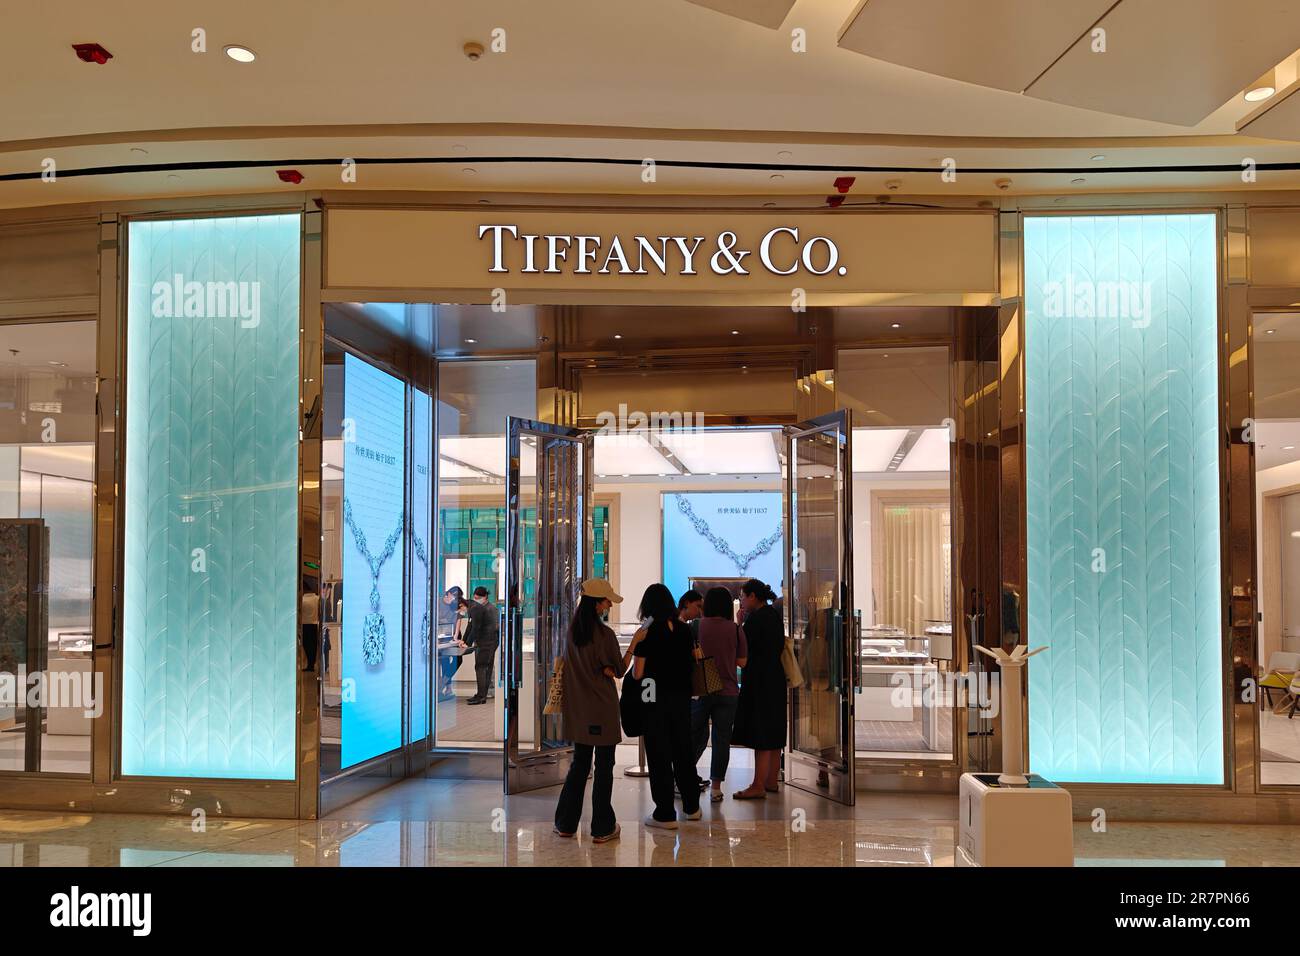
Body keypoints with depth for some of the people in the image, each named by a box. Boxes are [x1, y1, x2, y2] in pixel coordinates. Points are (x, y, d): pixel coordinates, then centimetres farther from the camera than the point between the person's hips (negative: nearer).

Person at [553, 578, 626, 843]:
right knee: (604, 767, 3)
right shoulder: (605, 634, -16)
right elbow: (618, 670, -7)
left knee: (579, 763, 16)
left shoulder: (572, 631, 3)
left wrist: (603, 670, 1)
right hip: (602, 707, -6)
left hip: (578, 708, 6)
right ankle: (602, 828, 8)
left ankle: (566, 823, 19)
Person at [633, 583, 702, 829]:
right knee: (683, 751, 17)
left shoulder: (646, 634, -12)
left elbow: (638, 674, -12)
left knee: (659, 755, 3)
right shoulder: (684, 630, 2)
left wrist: (635, 648, 4)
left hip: (656, 700, -4)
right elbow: (694, 659, 12)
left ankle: (665, 815, 5)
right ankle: (691, 806, 27)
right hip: (682, 698, 5)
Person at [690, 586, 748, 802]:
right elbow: (742, 661, 1)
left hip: (700, 690, 0)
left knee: (696, 736, 15)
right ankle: (715, 787, 9)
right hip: (728, 692, 0)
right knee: (722, 739, 6)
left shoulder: (695, 626, -6)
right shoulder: (735, 629, -5)